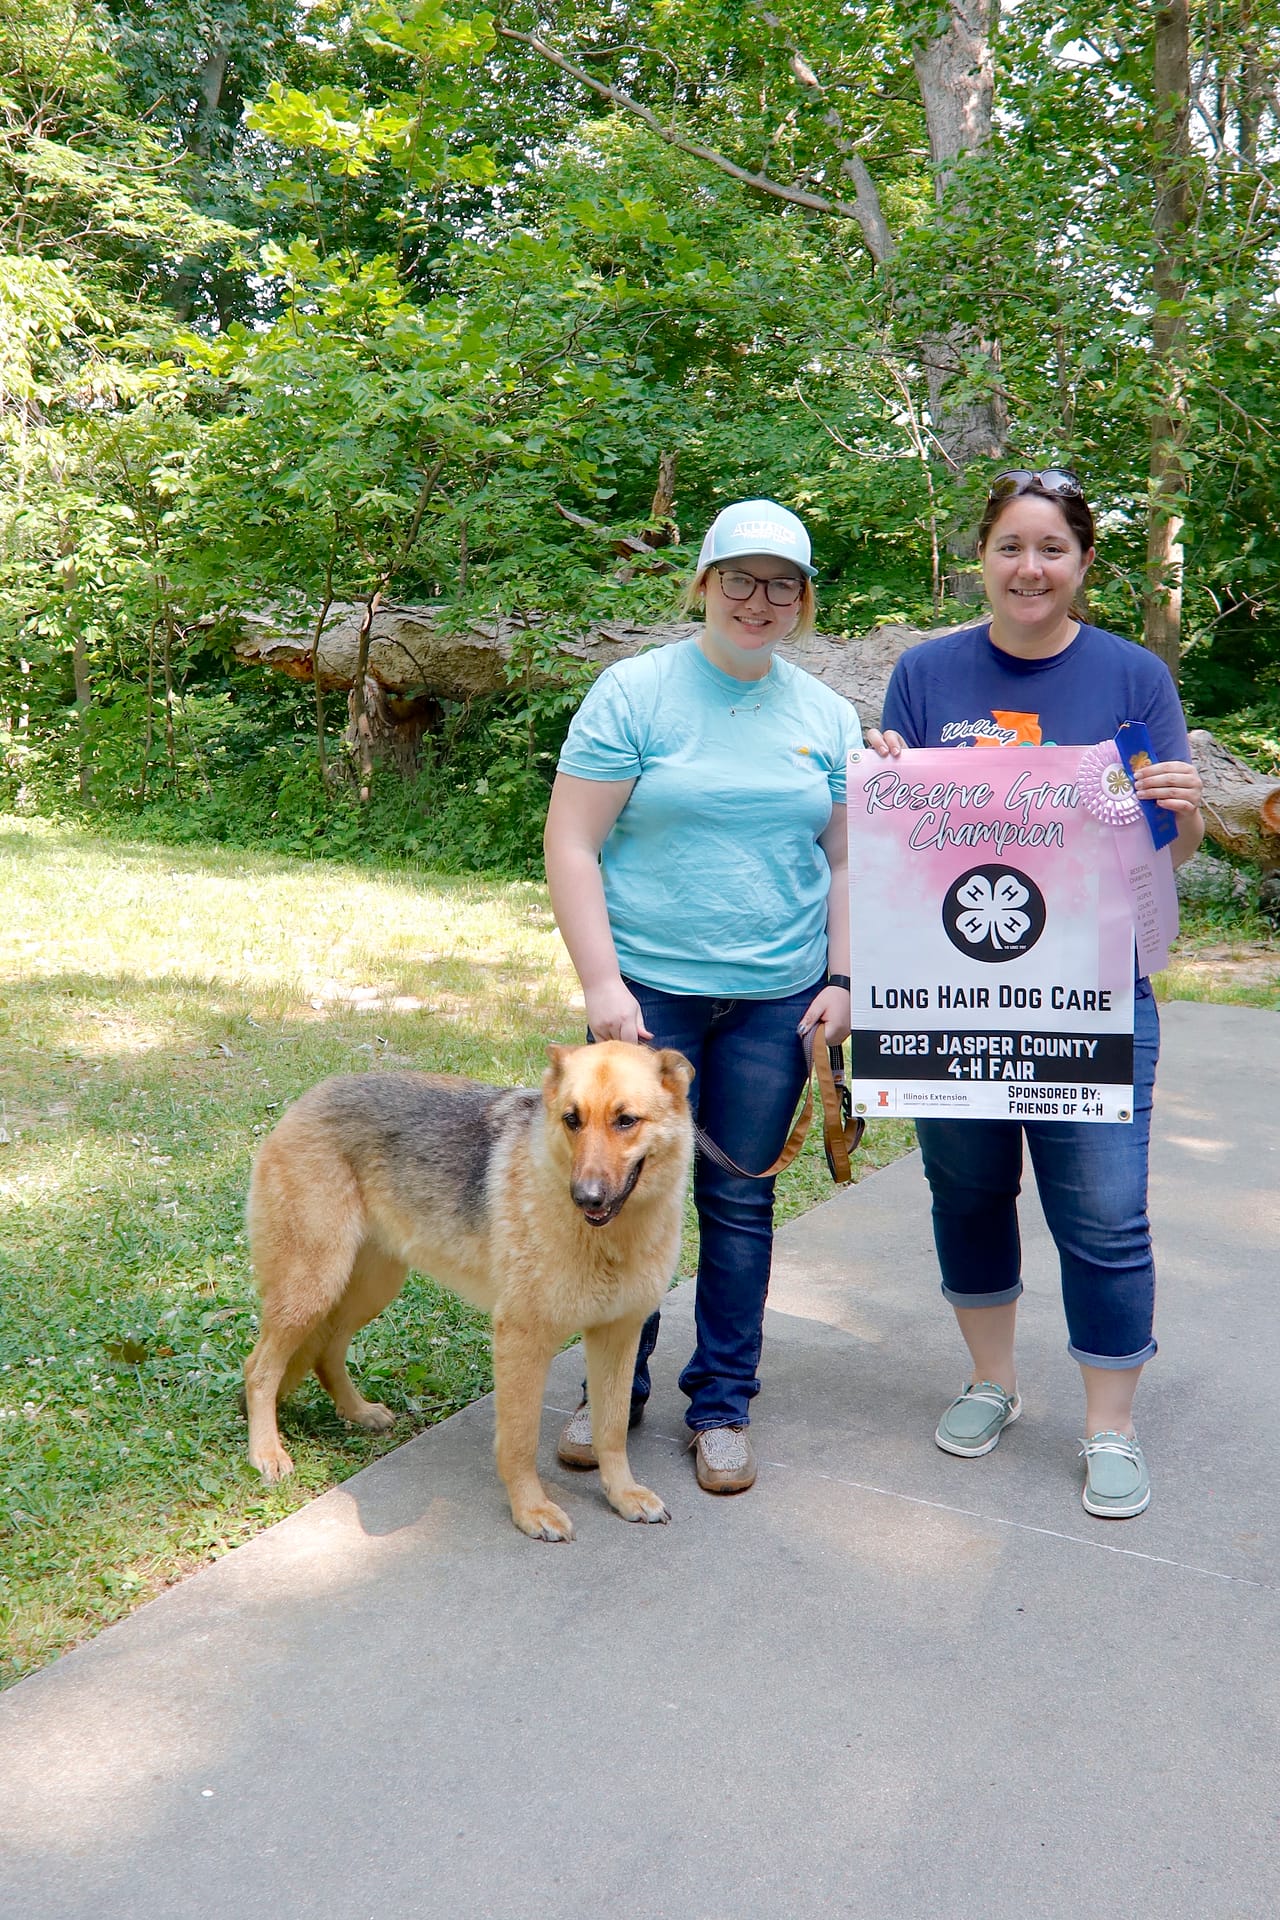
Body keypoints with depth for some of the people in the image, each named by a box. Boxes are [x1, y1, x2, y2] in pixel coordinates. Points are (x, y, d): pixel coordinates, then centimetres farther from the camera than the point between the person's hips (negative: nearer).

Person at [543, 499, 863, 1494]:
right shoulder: (634, 692, -4)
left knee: (741, 1203, 9)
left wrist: (840, 980, 2)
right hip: (647, 989, -2)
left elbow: (842, 859, 12)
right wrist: (601, 982, -14)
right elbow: (570, 846, -8)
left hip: (775, 999, 3)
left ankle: (723, 1404, 25)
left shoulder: (827, 716, 8)